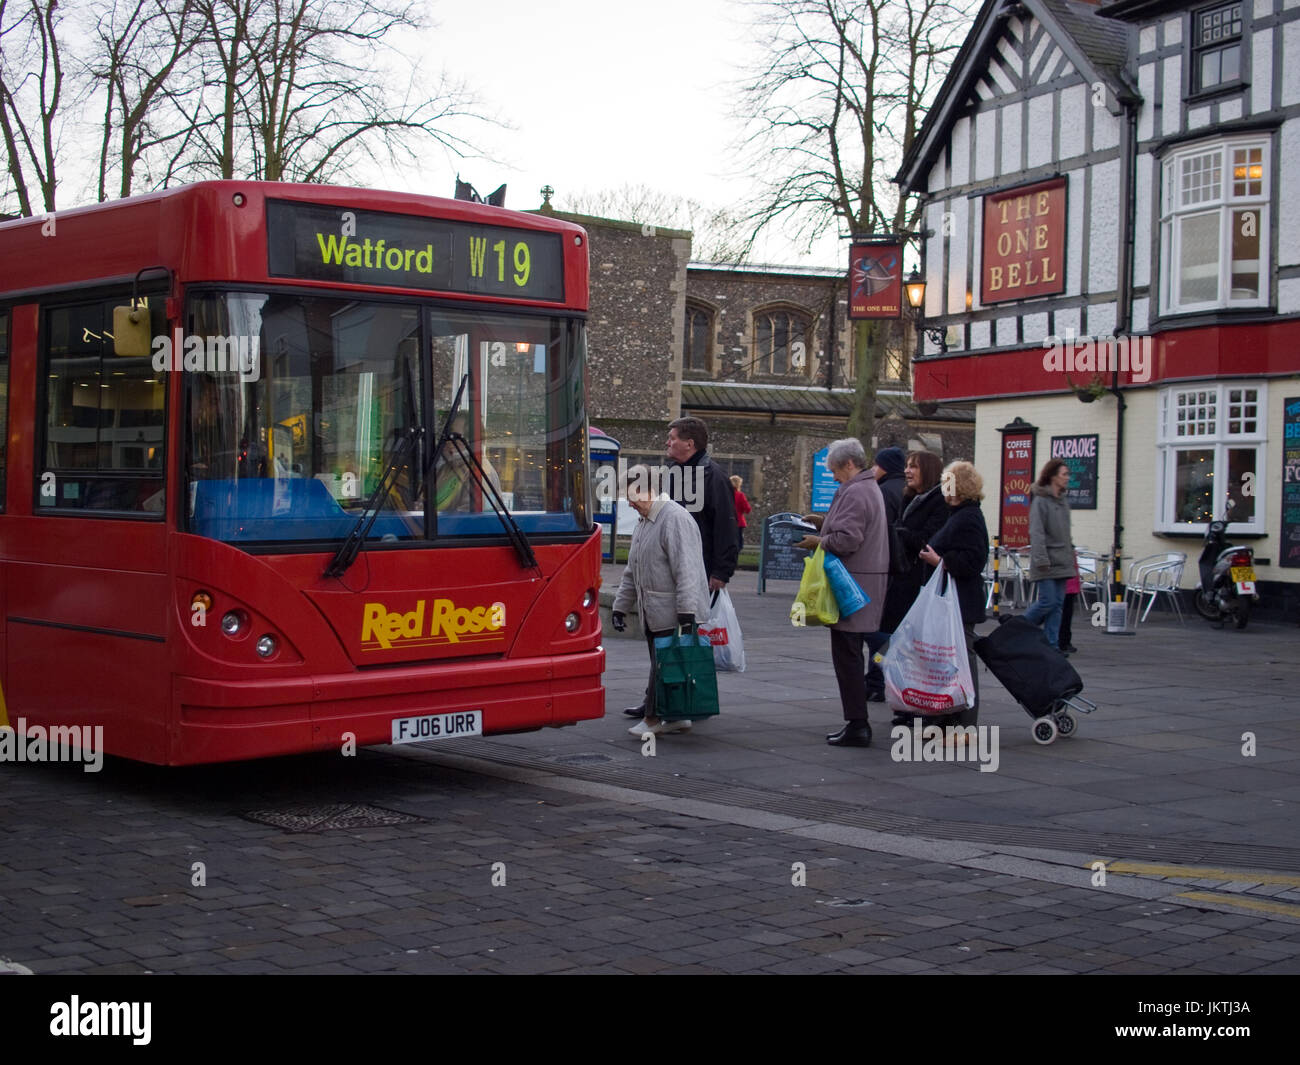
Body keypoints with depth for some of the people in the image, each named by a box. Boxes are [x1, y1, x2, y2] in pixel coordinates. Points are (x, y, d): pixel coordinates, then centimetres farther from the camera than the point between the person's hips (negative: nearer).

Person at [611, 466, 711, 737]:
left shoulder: (675, 519, -14)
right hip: (653, 615, 10)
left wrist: (687, 612, -25)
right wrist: (620, 606, 21)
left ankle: (653, 718, 3)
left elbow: (685, 569, -21)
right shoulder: (643, 523, 18)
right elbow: (632, 572, 26)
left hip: (673, 616, -9)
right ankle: (677, 717, 17)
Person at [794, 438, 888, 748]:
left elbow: (847, 539, -24)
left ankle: (857, 725, -6)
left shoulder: (855, 493, -16)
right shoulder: (870, 488, 18)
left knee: (846, 655, -7)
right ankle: (857, 722, 19)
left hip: (853, 584, -11)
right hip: (867, 579, 11)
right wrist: (825, 522, 19)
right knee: (851, 655, 15)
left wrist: (818, 542, -9)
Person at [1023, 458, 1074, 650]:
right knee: (1048, 602, -9)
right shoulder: (1041, 501, -9)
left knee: (1058, 604, 5)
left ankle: (1051, 644, 8)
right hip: (1047, 563, -8)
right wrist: (1042, 559, -21)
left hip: (1061, 562, 8)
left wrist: (1070, 553, 18)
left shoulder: (1063, 501, 15)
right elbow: (1036, 533, -15)